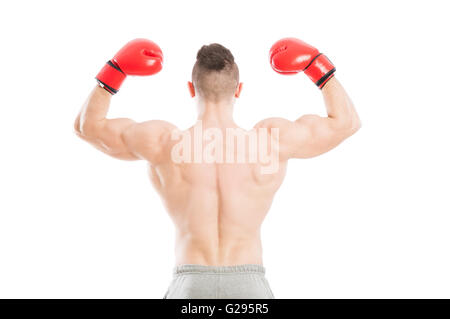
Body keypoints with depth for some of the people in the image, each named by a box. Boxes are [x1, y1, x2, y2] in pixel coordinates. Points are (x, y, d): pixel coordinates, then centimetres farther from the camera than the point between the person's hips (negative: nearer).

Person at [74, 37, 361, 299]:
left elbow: (87, 125, 11)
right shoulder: (272, 139, -5)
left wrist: (115, 68, 17)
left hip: (191, 285, 0)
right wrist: (316, 63, 17)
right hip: (249, 286, 0)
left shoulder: (164, 143, -5)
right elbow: (347, 122, 11)